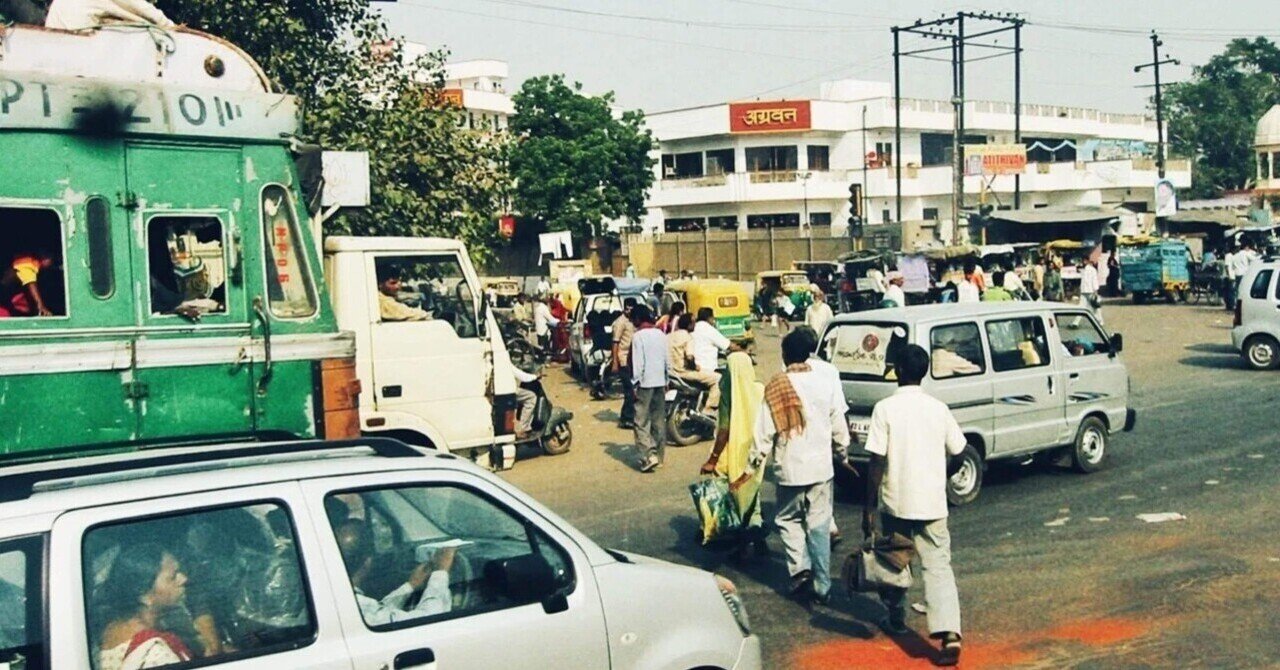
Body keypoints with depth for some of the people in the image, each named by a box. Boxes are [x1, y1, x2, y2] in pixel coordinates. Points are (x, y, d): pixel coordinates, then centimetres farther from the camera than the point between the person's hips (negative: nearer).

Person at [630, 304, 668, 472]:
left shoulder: (639, 336, -11)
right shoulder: (661, 334, 9)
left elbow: (637, 363, -14)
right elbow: (667, 360, 12)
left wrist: (635, 383, -8)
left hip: (645, 383, -7)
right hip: (660, 382, 7)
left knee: (642, 422, -5)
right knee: (659, 420, 12)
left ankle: (649, 456, -17)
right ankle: (659, 456, 17)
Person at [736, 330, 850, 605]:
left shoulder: (776, 388, -8)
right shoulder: (827, 383, -3)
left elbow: (764, 434, -9)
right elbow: (839, 427, 2)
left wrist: (750, 470, -2)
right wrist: (842, 454, 18)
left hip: (790, 468, -2)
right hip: (821, 467, 2)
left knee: (788, 520, 16)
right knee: (819, 525, 10)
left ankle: (800, 570, -2)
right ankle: (821, 585, 12)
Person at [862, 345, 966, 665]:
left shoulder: (886, 408, -10)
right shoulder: (938, 408, 1)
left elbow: (877, 462, -12)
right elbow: (955, 452, 8)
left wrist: (868, 508, -6)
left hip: (895, 502, -2)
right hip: (933, 503, 2)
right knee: (938, 567, 0)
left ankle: (896, 620, 33)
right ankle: (949, 632, -16)